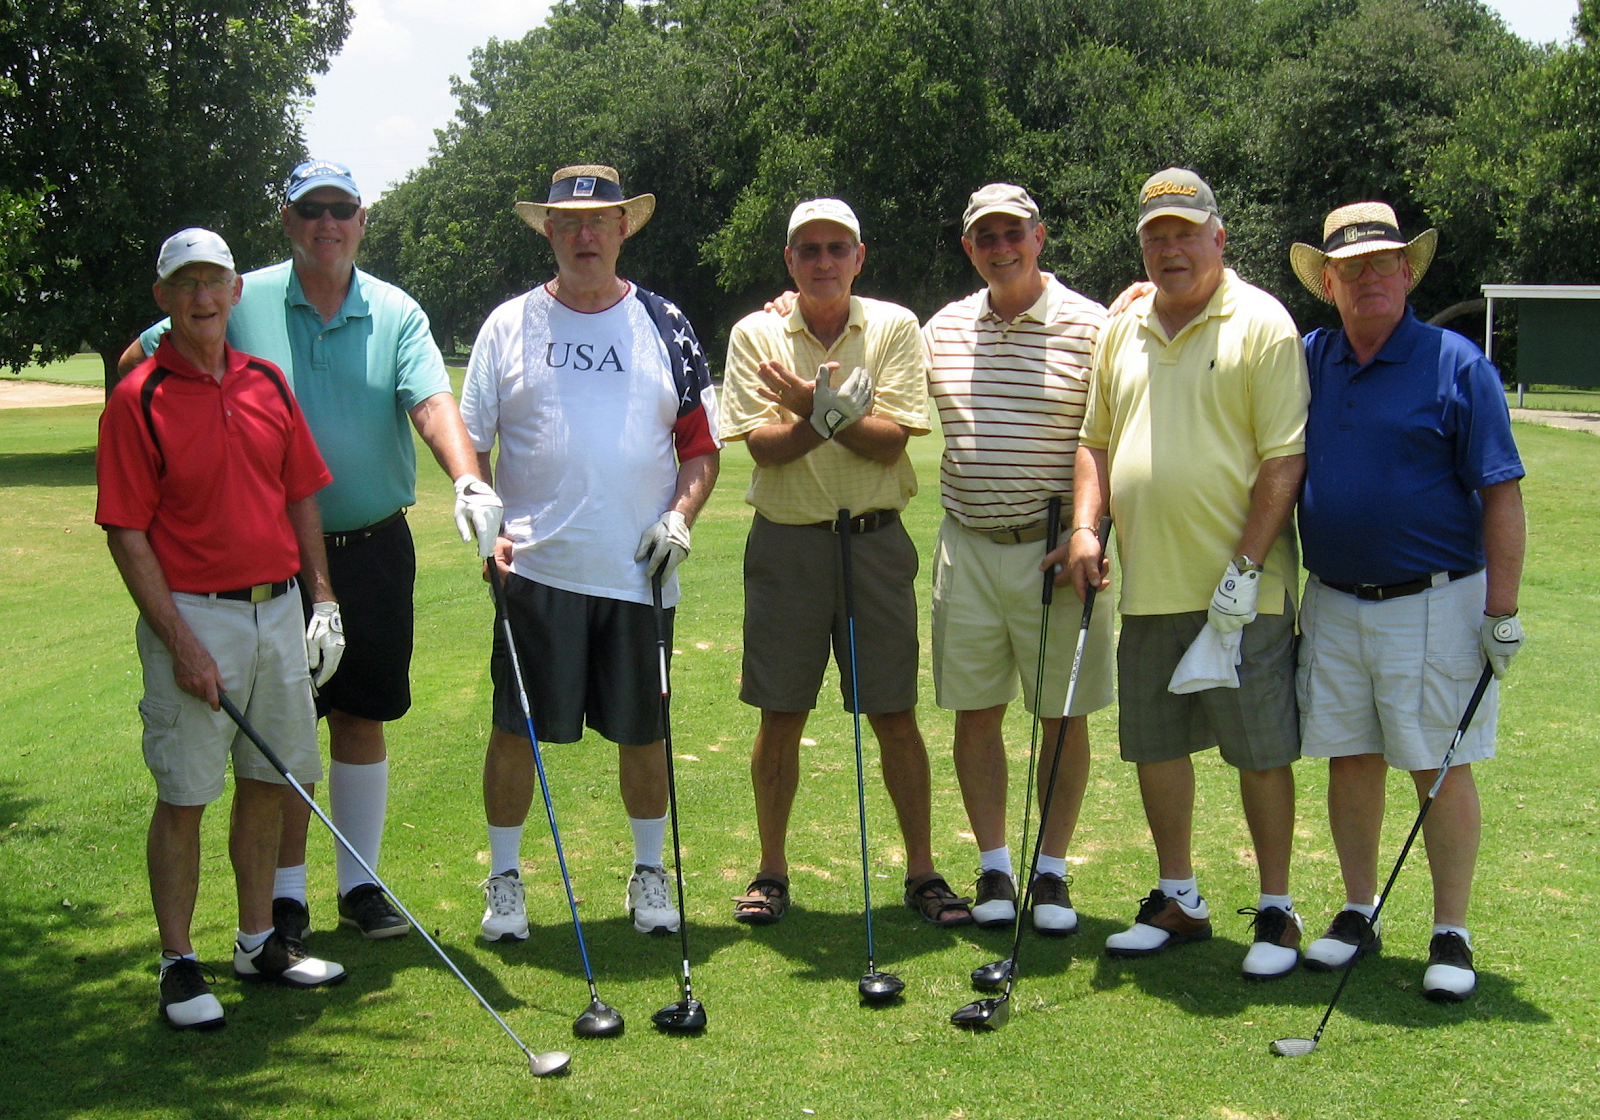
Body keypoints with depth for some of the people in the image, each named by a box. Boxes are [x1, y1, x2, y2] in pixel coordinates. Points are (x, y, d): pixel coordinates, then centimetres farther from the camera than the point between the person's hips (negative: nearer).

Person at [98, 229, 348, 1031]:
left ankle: (259, 941, 26)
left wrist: (322, 600, 9)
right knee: (183, 798, 1)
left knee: (268, 783, 13)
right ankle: (179, 965, 12)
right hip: (194, 616, -6)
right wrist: (180, 642, -16)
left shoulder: (268, 384, 8)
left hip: (278, 610, 6)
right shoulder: (138, 400, -9)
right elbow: (127, 532, -11)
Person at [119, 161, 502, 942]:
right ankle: (284, 892, 17)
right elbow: (138, 363, 7)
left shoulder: (396, 314, 1)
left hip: (373, 547, 1)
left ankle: (360, 884, 22)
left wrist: (466, 478, -33)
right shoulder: (242, 303, -1)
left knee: (362, 716, 10)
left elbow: (432, 402, -14)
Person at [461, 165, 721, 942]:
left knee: (644, 731, 9)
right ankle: (503, 878, 18)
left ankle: (649, 873, 26)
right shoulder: (509, 325, 5)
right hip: (536, 567, -1)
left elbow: (702, 444, 11)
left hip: (638, 572, 1)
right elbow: (469, 442, 6)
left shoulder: (664, 326, 8)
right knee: (518, 728, 2)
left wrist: (680, 515, -5)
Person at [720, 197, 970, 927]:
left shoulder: (894, 327, 2)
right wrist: (827, 417, -24)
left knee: (895, 715, 3)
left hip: (874, 540, 0)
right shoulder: (755, 335, 3)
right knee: (780, 716, 6)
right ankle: (772, 872, 18)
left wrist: (818, 407, -20)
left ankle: (922, 871, 14)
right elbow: (762, 445, -8)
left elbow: (890, 441, -8)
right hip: (785, 543, 0)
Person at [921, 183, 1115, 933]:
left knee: (1063, 716, 4)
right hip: (968, 544, 3)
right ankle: (993, 868, 18)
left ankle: (1052, 872, 16)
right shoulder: (942, 329, 10)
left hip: (1054, 549, -3)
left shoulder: (1090, 326, -3)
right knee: (975, 712, 6)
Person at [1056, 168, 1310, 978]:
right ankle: (1177, 901, 27)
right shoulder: (1123, 329, 12)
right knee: (1154, 747, 12)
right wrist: (1085, 526, 3)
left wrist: (1246, 566, -17)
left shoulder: (1261, 323, -7)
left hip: (1239, 589, -6)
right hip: (1147, 586, 6)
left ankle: (1276, 911, 15)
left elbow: (1285, 458, -12)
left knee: (1261, 752, 2)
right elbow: (1096, 440, 19)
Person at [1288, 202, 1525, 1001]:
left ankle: (1451, 935, 12)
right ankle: (1358, 913, 24)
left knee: (1441, 769, 1)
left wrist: (1502, 612, -10)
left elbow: (1502, 495, -7)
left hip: (1434, 602, -4)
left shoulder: (1456, 365, -6)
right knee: (1349, 760, 10)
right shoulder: (1307, 361, 7)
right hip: (1332, 602, 4)